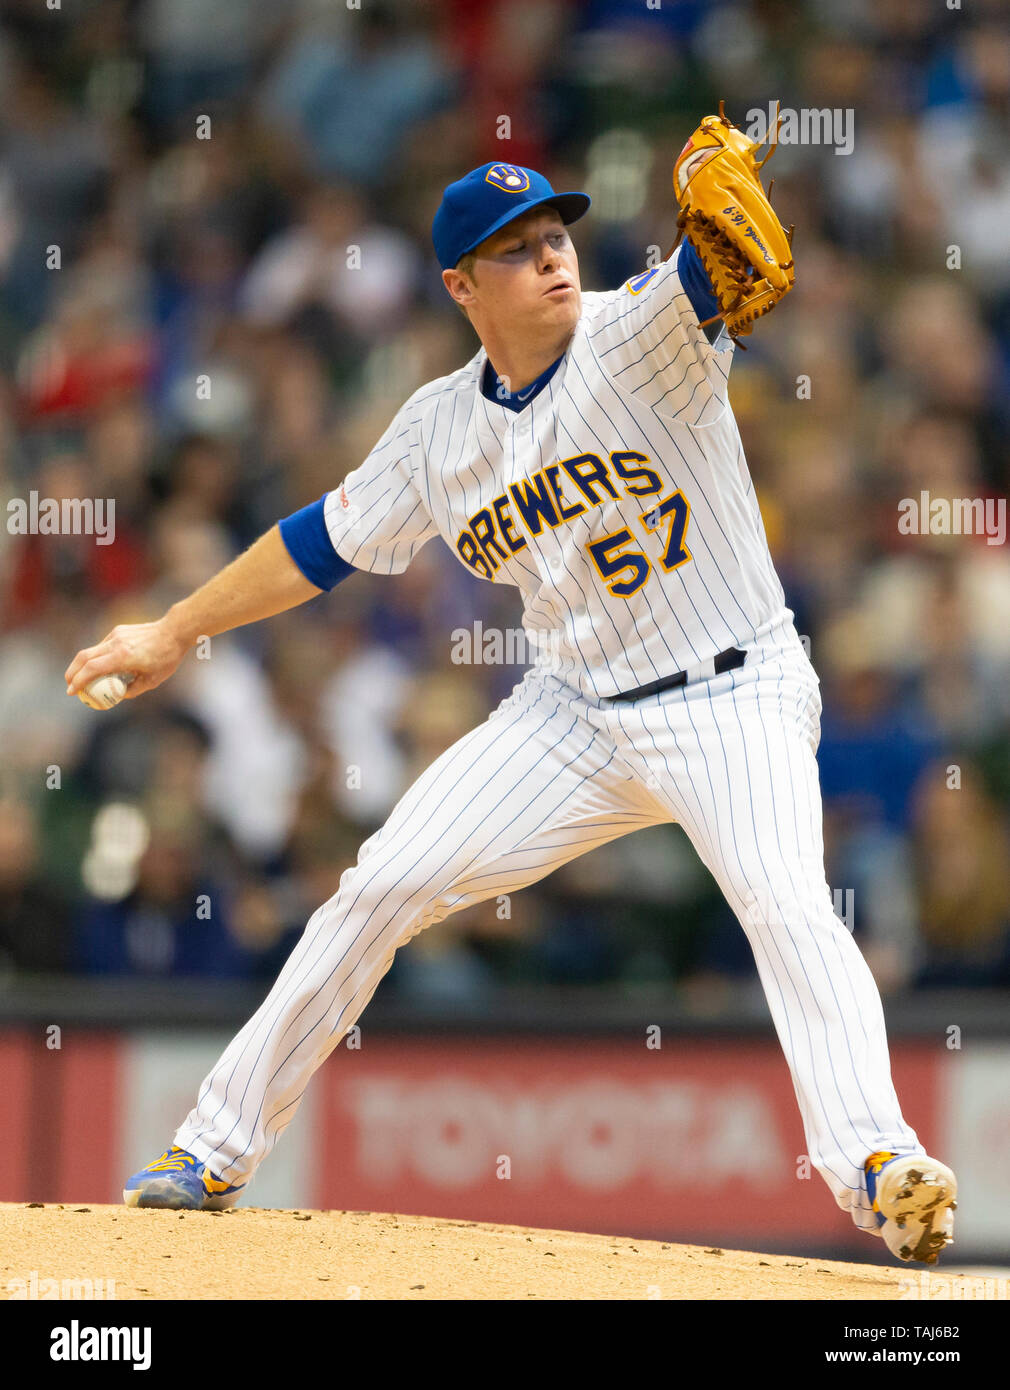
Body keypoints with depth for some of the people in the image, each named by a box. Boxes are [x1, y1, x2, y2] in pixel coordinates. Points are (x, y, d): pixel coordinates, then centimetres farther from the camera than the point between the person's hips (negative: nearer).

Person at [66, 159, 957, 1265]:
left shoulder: (640, 338, -14)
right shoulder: (441, 428, 2)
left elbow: (719, 273, -36)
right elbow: (326, 542, 15)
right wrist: (172, 634, 18)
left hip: (734, 700, -5)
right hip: (578, 710, 5)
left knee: (787, 903, -31)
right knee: (381, 888, 0)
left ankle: (871, 1161, -36)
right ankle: (216, 1151, 12)